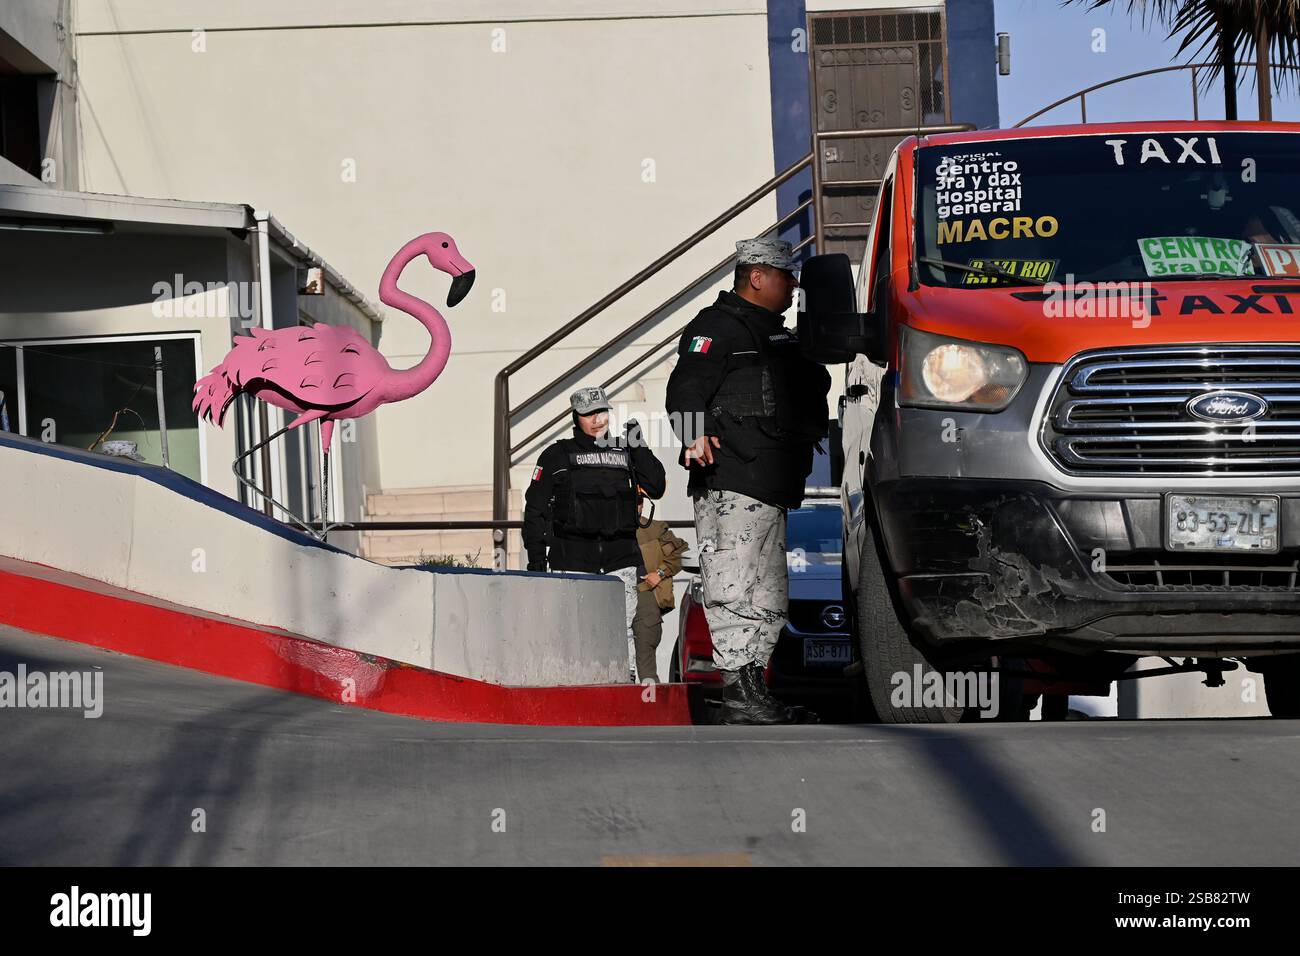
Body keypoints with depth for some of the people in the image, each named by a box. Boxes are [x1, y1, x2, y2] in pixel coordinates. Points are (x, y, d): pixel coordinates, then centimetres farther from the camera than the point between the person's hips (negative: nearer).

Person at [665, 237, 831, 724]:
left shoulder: (774, 334, 26)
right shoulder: (717, 326, -4)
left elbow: (807, 389, 38)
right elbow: (686, 387, -17)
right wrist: (696, 435, -31)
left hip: (769, 485, 11)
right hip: (731, 486, -11)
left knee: (769, 596, 12)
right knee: (738, 589, -13)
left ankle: (753, 689, 17)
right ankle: (739, 695, -14)